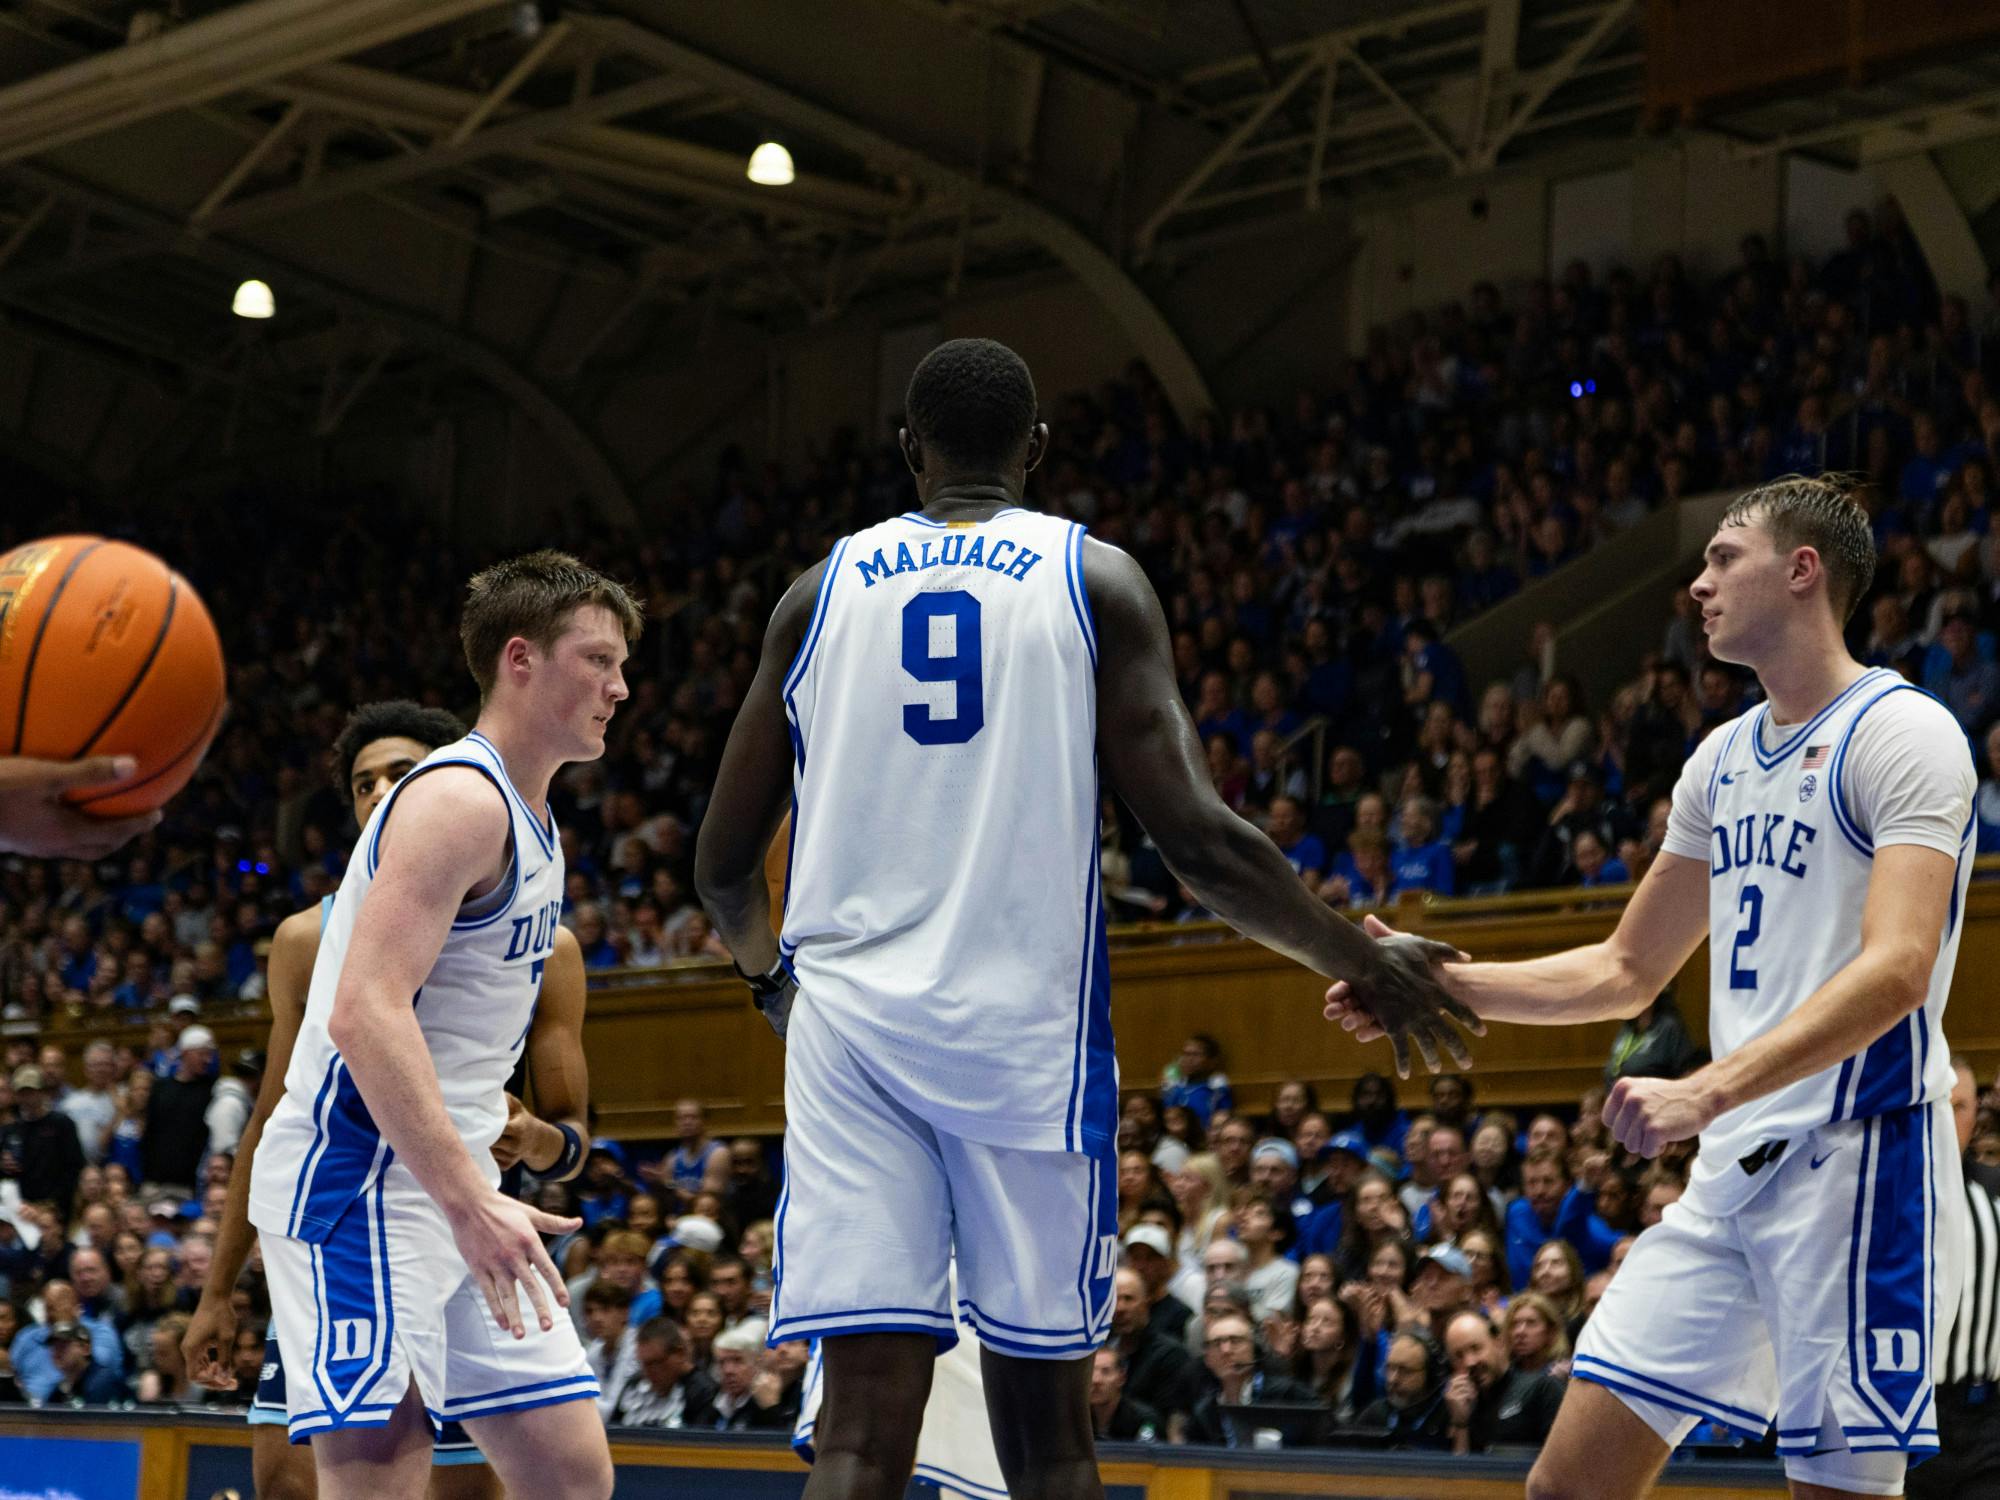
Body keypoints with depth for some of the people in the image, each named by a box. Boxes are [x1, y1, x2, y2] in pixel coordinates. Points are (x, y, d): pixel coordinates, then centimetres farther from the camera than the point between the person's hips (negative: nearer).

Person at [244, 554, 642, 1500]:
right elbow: (366, 1012, -26)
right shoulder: (460, 798, -14)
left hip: (452, 1178, 10)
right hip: (360, 1176, -10)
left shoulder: (533, 822, 17)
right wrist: (468, 1200, -32)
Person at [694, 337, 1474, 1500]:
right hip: (1025, 1028, -1)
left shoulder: (822, 592, 11)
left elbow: (723, 868, 15)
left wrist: (772, 972, 37)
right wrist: (1363, 961, 8)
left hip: (851, 1026, 2)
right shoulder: (1097, 580, 4)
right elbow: (1199, 841, -6)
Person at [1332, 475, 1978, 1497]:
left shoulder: (1901, 733, -9)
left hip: (1859, 1161, -8)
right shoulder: (1726, 758, 17)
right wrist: (1433, 982, 12)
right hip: (1731, 1174, 8)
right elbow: (1628, 971, 24)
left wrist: (1705, 1093, -31)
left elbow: (1896, 970, -22)